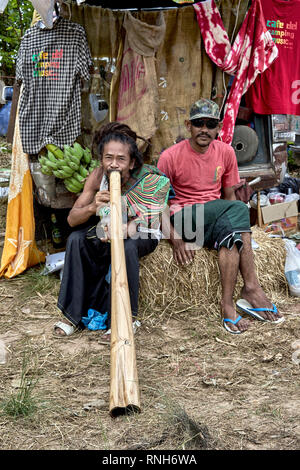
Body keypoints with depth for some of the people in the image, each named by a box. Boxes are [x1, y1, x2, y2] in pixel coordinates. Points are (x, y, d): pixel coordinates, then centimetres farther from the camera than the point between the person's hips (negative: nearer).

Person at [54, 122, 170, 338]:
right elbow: (72, 219, -16)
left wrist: (123, 230, -52)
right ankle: (75, 314, -13)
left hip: (144, 236, -4)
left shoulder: (149, 181, -25)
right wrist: (92, 207, -38)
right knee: (76, 239, -22)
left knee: (127, 246, -36)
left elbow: (141, 226, -29)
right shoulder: (98, 176, -15)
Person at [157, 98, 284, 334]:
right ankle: (252, 289, -30)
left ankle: (228, 303, -33)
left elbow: (229, 196, 12)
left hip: (215, 217, 4)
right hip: (182, 217, -4)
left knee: (229, 233, -34)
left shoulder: (226, 152, 6)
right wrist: (175, 238, -18)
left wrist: (236, 223, -7)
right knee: (239, 208, -29)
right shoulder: (170, 157, -7)